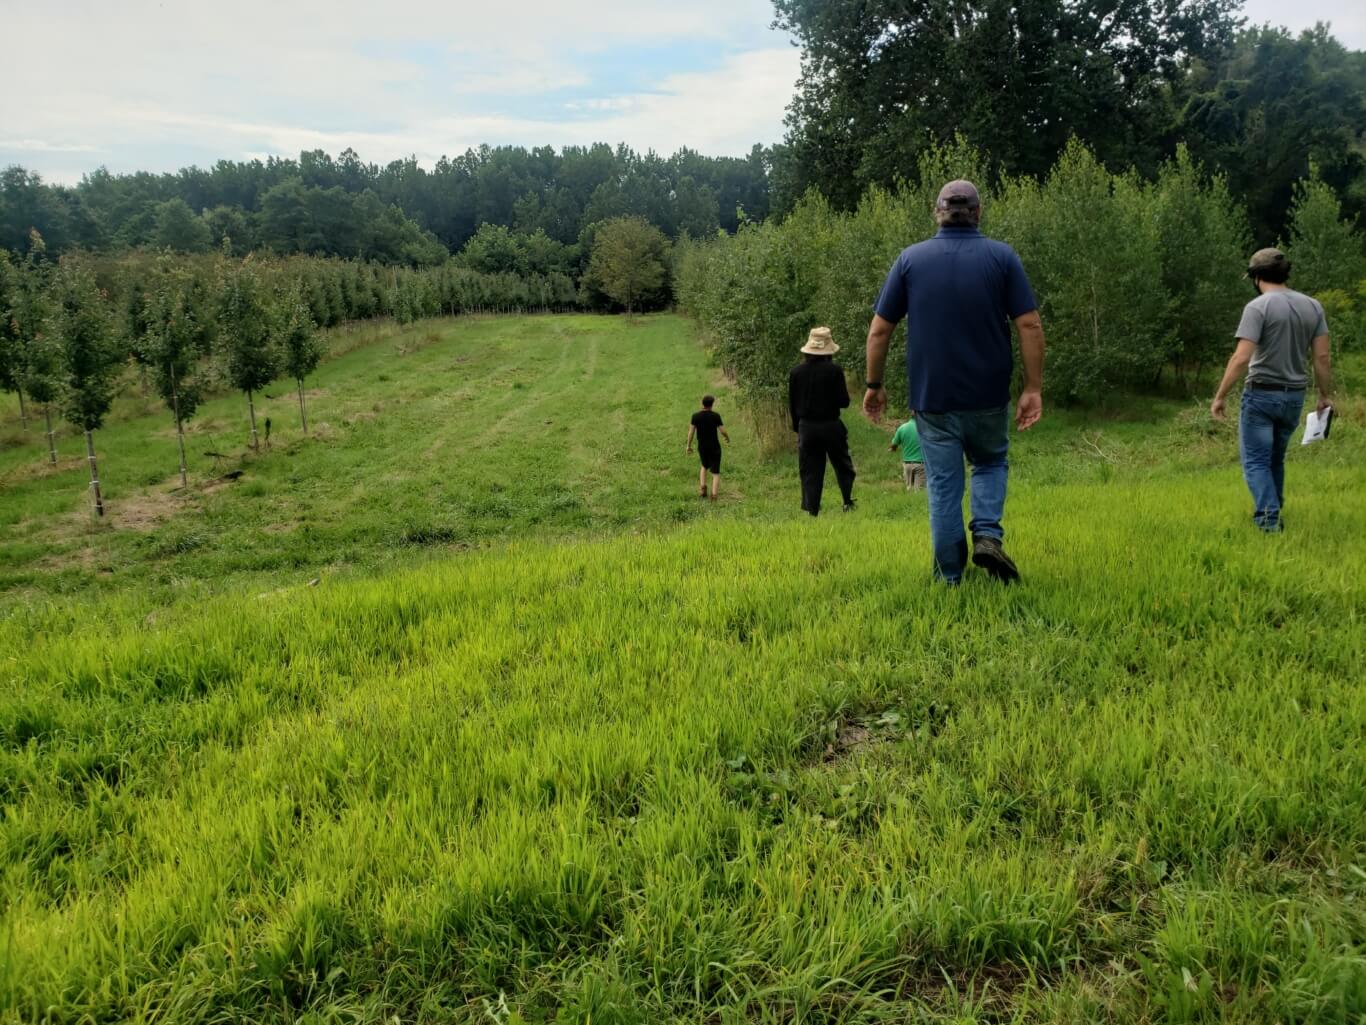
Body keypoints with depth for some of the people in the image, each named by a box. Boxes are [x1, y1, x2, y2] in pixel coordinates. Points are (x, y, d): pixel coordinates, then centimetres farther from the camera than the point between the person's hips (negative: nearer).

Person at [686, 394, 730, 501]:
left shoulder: (695, 416, -6)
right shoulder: (716, 415, -11)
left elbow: (691, 431, -7)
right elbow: (722, 431, -10)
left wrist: (689, 446, 4)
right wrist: (728, 438, 12)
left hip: (702, 447, 2)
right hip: (714, 447, -2)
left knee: (705, 466, 28)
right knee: (715, 472, 7)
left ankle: (702, 487, 9)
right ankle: (714, 495, -9)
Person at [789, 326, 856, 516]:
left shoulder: (796, 372, -1)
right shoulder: (834, 371, -10)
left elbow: (792, 404, 5)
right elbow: (844, 402, -9)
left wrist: (797, 427, 16)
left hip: (806, 427, 2)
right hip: (831, 426, -2)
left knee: (810, 472, 6)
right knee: (843, 466, 14)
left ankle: (811, 511, 4)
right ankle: (849, 502, 10)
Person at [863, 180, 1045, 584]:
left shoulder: (911, 259, 0)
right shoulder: (1002, 256, -1)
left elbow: (879, 329, 0)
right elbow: (1030, 326, -7)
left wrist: (874, 385, 9)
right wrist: (1033, 388, -3)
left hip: (932, 398, 0)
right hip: (988, 395, 0)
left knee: (943, 485, 8)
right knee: (991, 463, 23)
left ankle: (949, 577, 11)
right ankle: (987, 534, 1)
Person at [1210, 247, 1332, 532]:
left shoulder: (1258, 307, -13)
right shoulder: (1312, 306, 5)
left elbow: (1241, 358, -20)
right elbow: (1323, 357, 4)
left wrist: (1219, 397, -15)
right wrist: (1326, 396, 14)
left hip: (1262, 394, -6)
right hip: (1294, 396, 6)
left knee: (1256, 461, 0)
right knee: (1276, 459, 20)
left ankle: (1269, 518, -12)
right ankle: (1273, 514, 28)